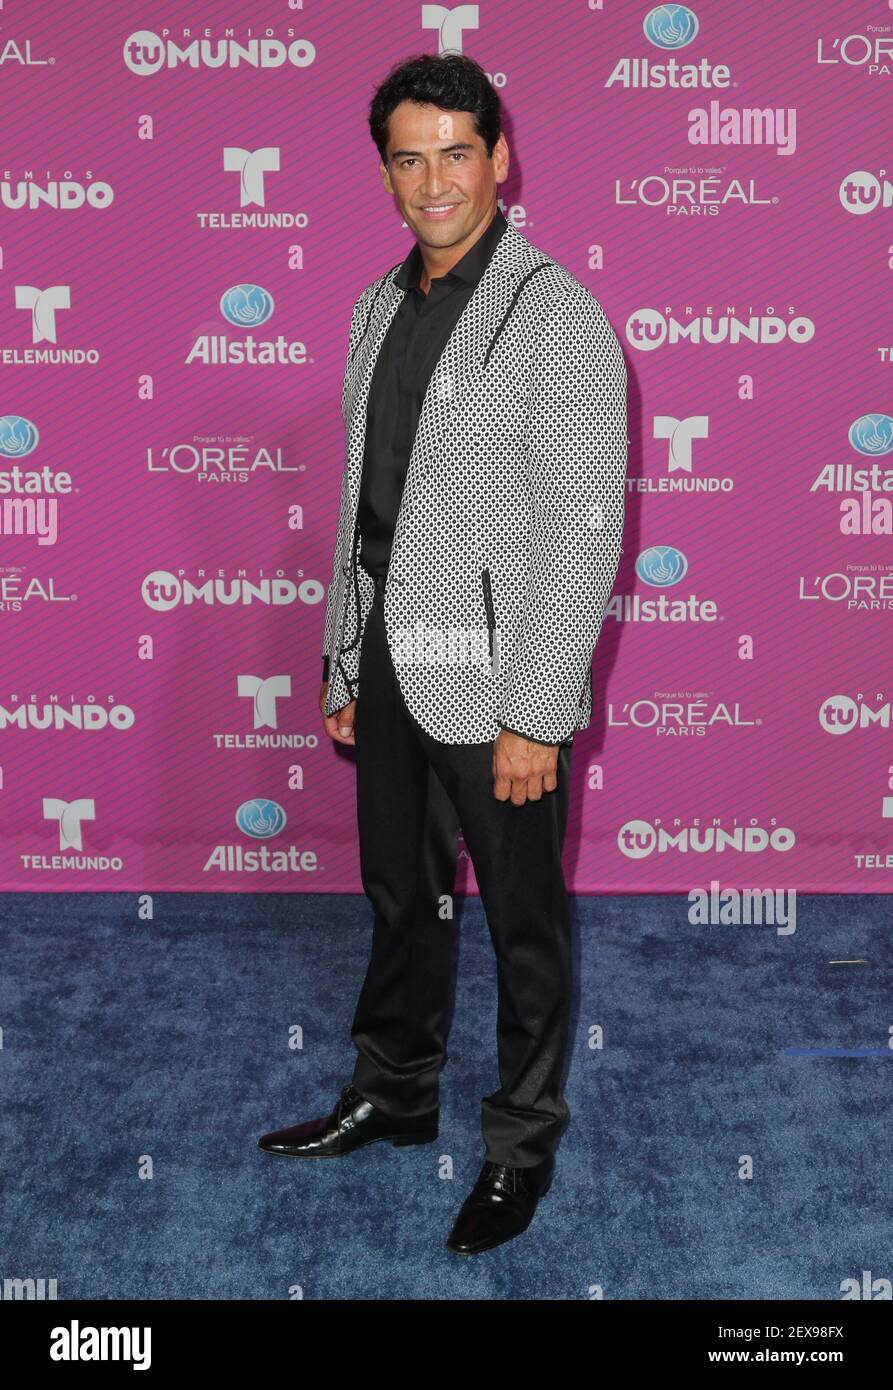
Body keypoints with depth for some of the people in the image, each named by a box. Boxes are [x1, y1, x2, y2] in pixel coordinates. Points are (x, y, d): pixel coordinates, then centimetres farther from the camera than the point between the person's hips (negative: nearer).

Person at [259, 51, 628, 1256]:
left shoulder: (554, 316, -13)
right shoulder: (381, 308, 10)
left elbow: (584, 532, -17)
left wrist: (534, 717, -19)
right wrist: (343, 667, 14)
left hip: (493, 681, -7)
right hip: (391, 666, 7)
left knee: (524, 920, 8)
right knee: (401, 896, 20)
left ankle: (525, 1142, 26)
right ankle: (394, 1094, 39)